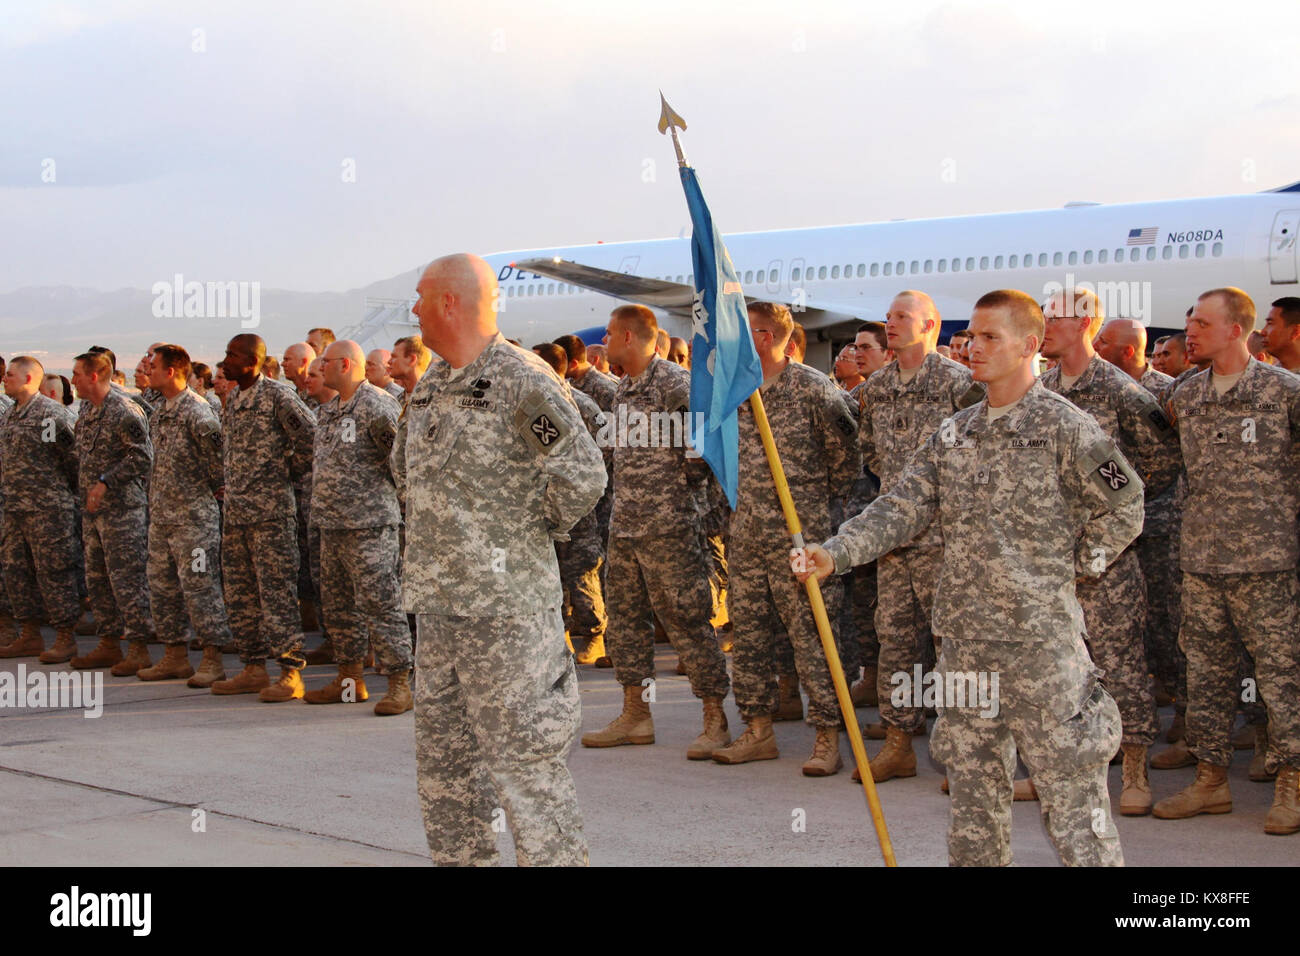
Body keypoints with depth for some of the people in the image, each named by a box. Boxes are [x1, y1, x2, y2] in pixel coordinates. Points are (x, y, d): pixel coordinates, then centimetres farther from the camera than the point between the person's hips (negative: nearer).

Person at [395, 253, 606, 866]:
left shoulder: (520, 380, -13)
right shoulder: (428, 386, 13)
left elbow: (582, 475, -19)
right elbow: (405, 466, 30)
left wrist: (536, 527, -5)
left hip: (504, 599, -8)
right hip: (435, 599, 9)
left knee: (519, 750, -6)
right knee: (441, 747, 15)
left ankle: (555, 856, 2)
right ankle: (457, 855, 27)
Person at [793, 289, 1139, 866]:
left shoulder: (1065, 427, -6)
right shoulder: (953, 434, 11)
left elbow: (1124, 507, -2)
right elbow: (901, 509, 6)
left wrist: (1071, 564, -4)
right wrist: (835, 554, -7)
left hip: (1041, 632, -6)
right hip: (963, 634, 6)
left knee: (1067, 780, -3)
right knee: (973, 778, 14)